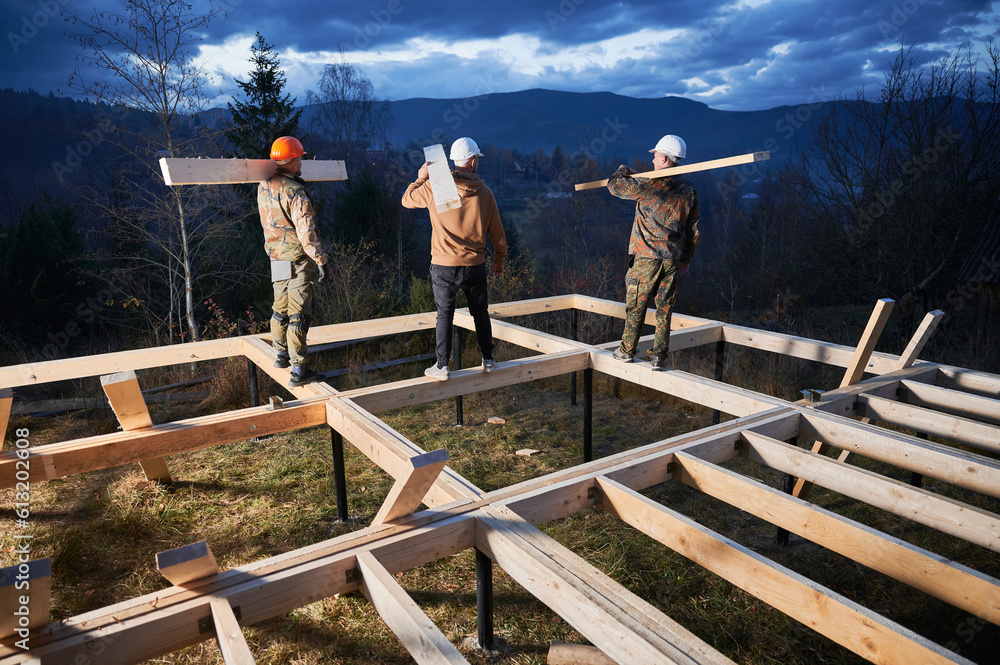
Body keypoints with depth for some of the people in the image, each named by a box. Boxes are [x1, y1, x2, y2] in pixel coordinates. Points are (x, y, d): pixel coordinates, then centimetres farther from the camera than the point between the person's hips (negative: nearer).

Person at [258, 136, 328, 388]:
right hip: (299, 261, -8)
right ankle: (298, 370, -2)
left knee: (280, 307, 21)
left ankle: (281, 355, 37)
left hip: (276, 259, 8)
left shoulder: (263, 188, 6)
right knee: (298, 314, -5)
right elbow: (306, 233, -23)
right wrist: (320, 260, -17)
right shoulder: (296, 193, -20)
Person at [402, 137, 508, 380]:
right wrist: (499, 259, 18)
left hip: (444, 266, -1)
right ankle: (488, 360, 24)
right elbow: (497, 232, 5)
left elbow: (407, 200, 8)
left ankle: (441, 366, 10)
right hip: (475, 266, 2)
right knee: (480, 312, 16)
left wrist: (421, 179, 19)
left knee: (445, 315, 7)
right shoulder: (484, 192, -2)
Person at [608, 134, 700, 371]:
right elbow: (694, 231, 9)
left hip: (646, 258, -4)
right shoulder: (689, 190, 4)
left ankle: (627, 350, 20)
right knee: (664, 308, 10)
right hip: (672, 260, 5)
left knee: (636, 306, 9)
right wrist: (686, 259, 19)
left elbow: (614, 185, -1)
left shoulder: (648, 186, -15)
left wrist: (623, 171, 20)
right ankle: (659, 357, 15)